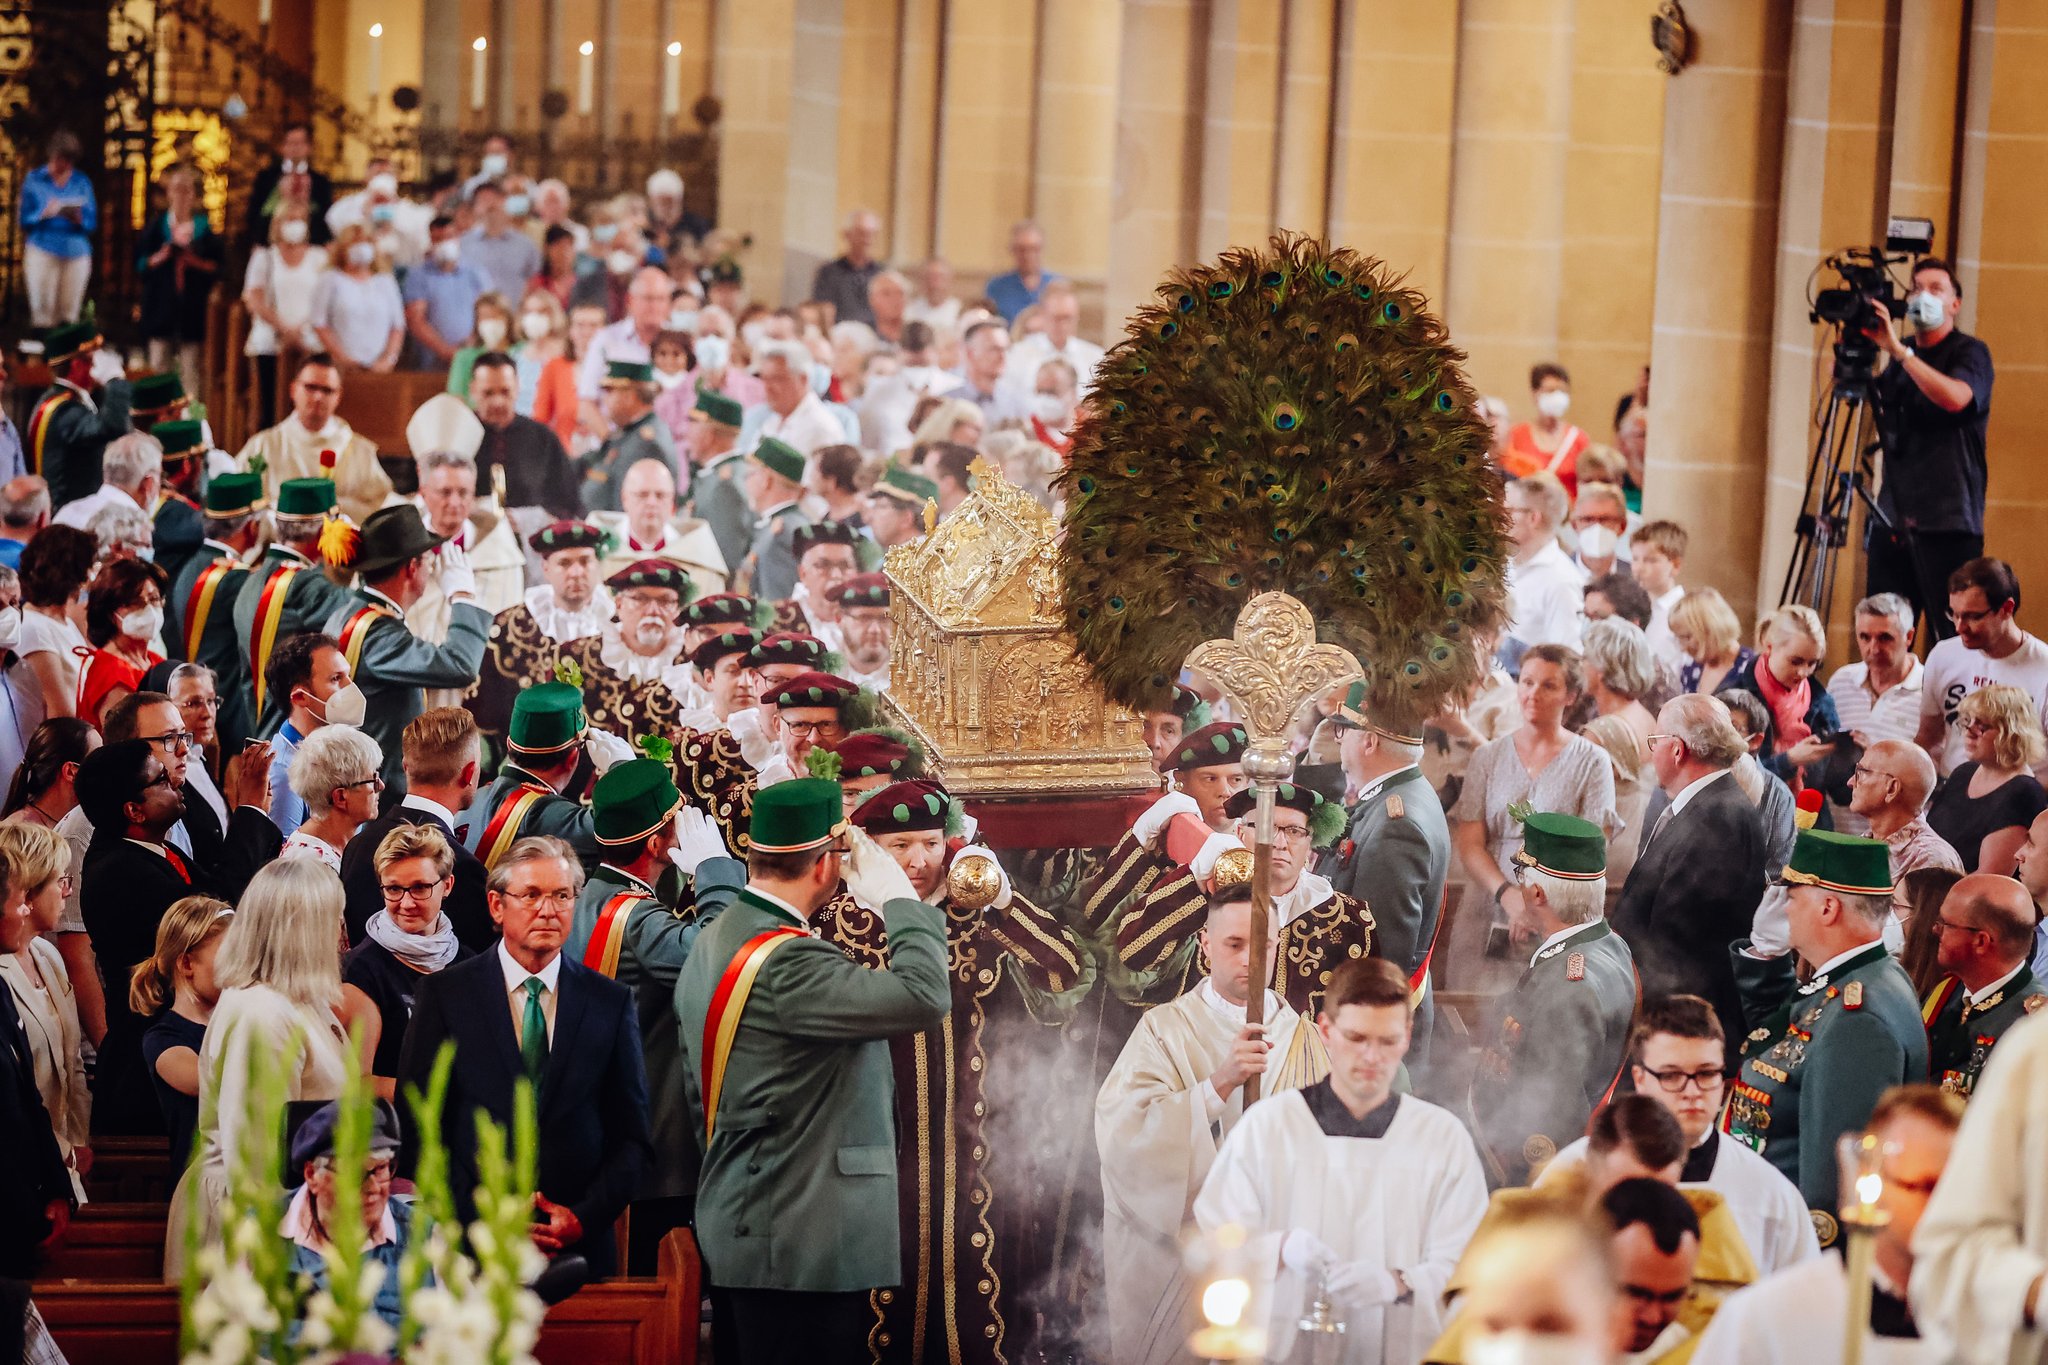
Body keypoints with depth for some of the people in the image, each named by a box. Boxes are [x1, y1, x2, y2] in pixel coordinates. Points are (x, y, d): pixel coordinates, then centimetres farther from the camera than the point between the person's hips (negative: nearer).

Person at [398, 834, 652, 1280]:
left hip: (579, 1250, 1)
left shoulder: (610, 1002, 8)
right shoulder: (444, 994, 3)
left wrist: (586, 1218, -7)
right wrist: (478, 1215, -11)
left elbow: (631, 1138, 8)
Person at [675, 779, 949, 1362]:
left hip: (734, 1233, 11)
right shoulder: (787, 963, -21)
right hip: (802, 1248, -10)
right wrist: (898, 898, -13)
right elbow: (925, 996, -28)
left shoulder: (710, 945, 12)